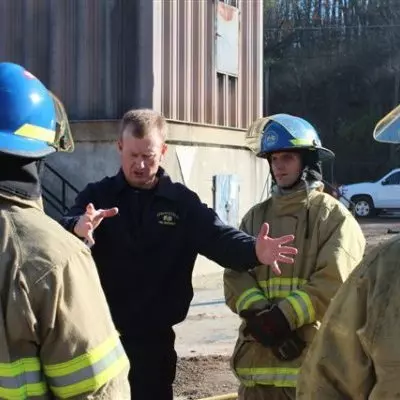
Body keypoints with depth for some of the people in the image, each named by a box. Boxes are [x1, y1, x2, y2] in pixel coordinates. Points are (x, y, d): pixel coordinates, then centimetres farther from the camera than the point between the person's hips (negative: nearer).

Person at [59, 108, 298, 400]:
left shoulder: (182, 202, 1)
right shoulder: (97, 196, 0)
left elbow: (218, 237, -12)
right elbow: (64, 229, -17)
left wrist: (253, 250, -35)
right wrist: (78, 228, -43)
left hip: (154, 339, 1)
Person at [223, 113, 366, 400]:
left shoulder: (333, 215, 0)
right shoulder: (256, 217, 15)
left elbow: (334, 281, -11)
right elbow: (236, 275, 5)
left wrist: (283, 317, -18)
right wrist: (258, 314, -14)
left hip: (314, 358, -4)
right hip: (259, 354, 5)